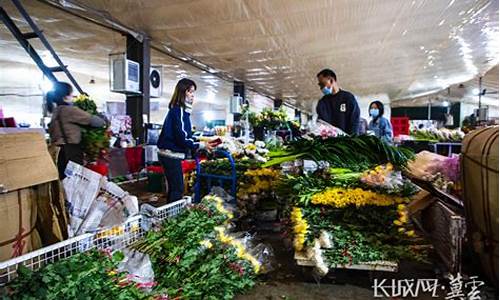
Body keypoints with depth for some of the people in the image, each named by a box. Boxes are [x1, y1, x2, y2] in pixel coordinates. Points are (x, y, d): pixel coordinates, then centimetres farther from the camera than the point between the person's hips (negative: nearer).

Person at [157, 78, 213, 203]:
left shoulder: (180, 109, 12)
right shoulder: (179, 110, -17)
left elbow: (185, 134, 17)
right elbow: (182, 138, -21)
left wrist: (202, 142, 8)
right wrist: (202, 145, -11)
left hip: (170, 154, 10)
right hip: (171, 154, -10)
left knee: (174, 187, 16)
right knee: (178, 189, -4)